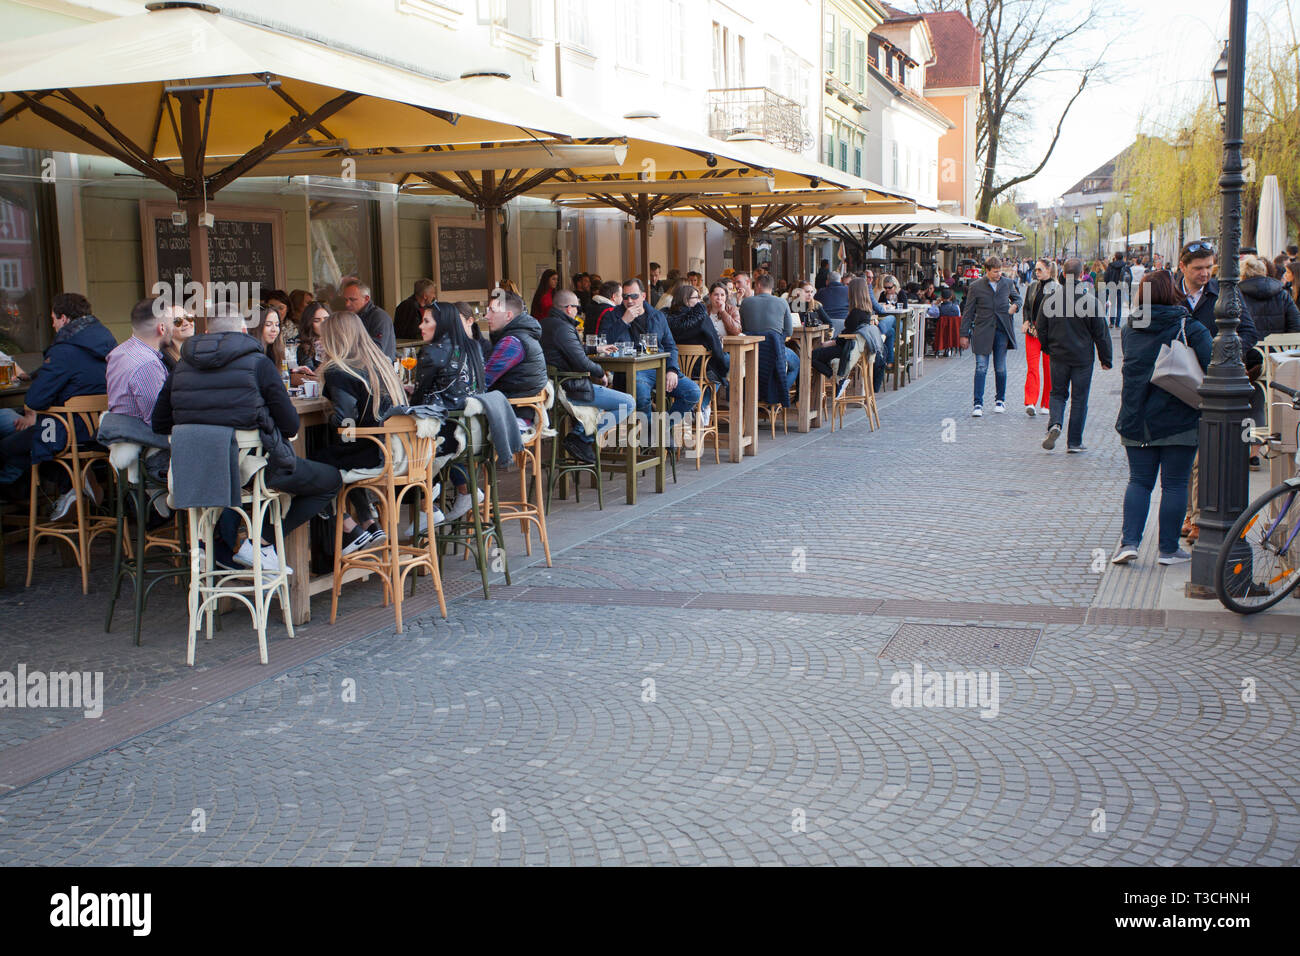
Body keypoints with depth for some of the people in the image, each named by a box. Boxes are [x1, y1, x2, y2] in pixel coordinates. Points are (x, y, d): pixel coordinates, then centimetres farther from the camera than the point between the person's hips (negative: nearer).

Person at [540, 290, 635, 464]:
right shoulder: (562, 328, -20)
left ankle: (579, 431, 22)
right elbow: (582, 363, -24)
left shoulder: (545, 324, 11)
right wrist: (601, 373, -6)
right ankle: (582, 438, -8)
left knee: (597, 389, 39)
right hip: (569, 389, -10)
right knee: (628, 403, -8)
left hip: (554, 385, 10)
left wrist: (597, 350, 27)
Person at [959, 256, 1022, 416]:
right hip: (982, 332, -2)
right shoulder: (975, 286, -1)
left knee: (1000, 368, 7)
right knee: (981, 368, -7)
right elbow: (968, 311, 2)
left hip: (1002, 331, 2)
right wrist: (964, 334, 0)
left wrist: (1015, 305, -1)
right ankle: (978, 404, -5)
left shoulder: (1008, 283, 6)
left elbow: (1017, 298, 24)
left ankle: (1000, 400, 23)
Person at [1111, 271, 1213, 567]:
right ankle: (1168, 549, 9)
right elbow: (1212, 367, -15)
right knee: (1174, 484, 5)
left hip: (1135, 419, 3)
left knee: (1138, 481, 11)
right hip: (1179, 419, -3)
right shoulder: (1191, 329, -8)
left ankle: (1129, 541, -1)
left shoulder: (1129, 329, 5)